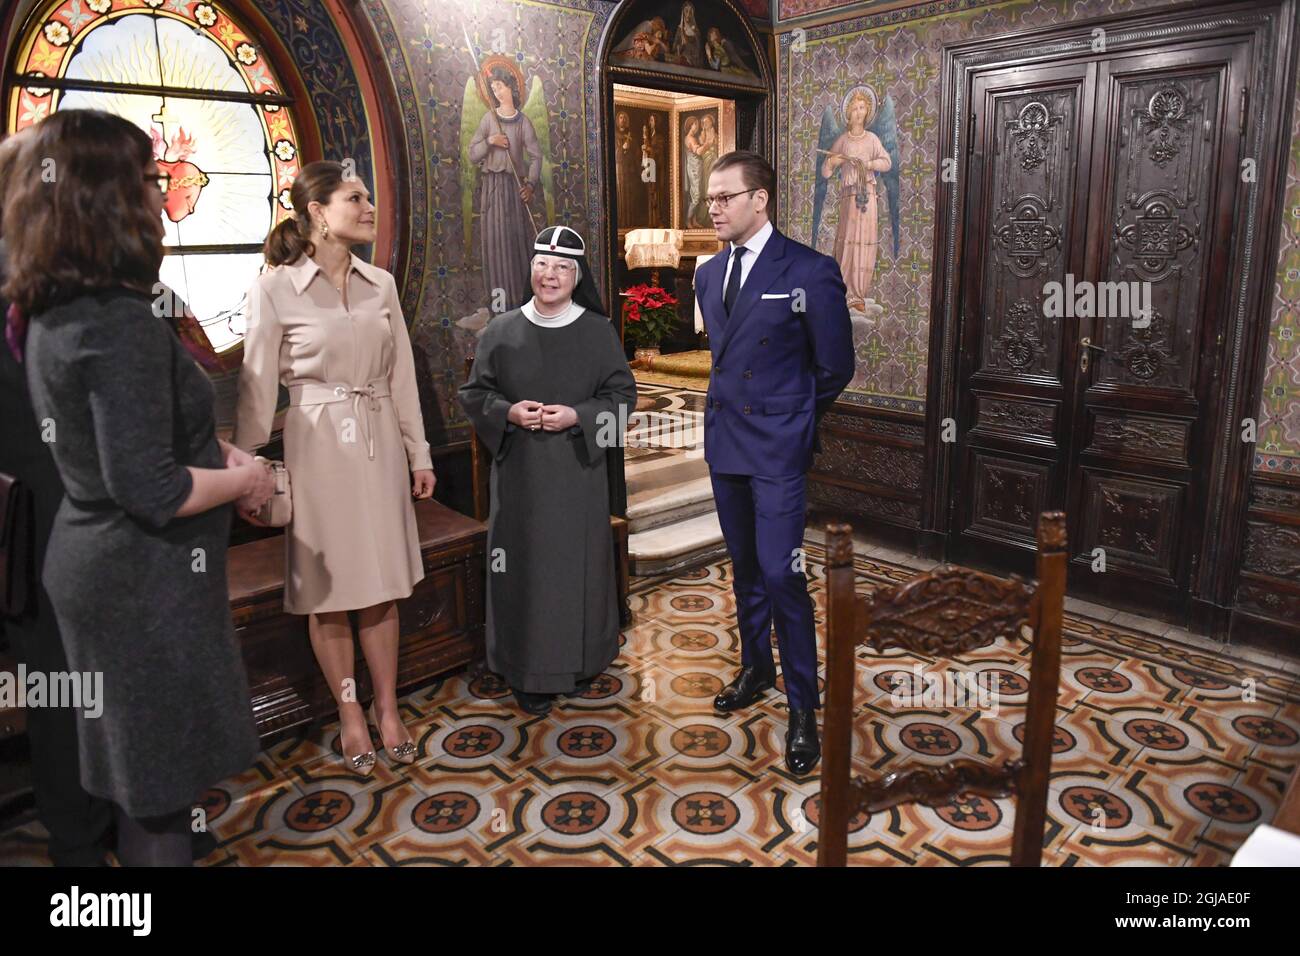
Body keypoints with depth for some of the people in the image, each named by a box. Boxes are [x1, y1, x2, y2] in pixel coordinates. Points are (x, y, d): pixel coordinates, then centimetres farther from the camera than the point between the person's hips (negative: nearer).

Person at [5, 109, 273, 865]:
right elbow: (149, 490, -27)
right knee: (164, 780, 9)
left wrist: (219, 450, 5)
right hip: (147, 581, -9)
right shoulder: (121, 324, -25)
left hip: (97, 562, 9)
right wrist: (244, 479, -12)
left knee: (141, 771, 25)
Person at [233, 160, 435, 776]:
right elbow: (256, 388, -6)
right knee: (328, 591, 7)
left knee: (381, 585, 11)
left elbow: (401, 375, 9)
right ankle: (350, 717, 24)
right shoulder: (275, 289, -7)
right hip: (318, 444, -4)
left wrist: (418, 452, 11)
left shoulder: (380, 284, 6)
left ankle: (386, 708, 26)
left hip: (379, 442, 4)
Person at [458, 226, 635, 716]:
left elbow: (622, 394, 2)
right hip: (519, 472, 1)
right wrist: (507, 412, -13)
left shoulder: (598, 331, 0)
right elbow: (473, 393, 7)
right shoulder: (501, 331, 2)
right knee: (525, 566, 4)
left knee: (578, 561, 8)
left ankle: (580, 661, 27)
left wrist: (577, 416, -15)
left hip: (578, 470, 0)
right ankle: (530, 672, 18)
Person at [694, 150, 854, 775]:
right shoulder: (709, 274, 10)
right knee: (744, 566, 17)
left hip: (778, 448, -6)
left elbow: (835, 368, -4)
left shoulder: (810, 272, -11)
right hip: (724, 441, 7)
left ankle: (803, 709, 6)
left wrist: (791, 418, 7)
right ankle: (756, 667, 35)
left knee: (780, 573, -8)